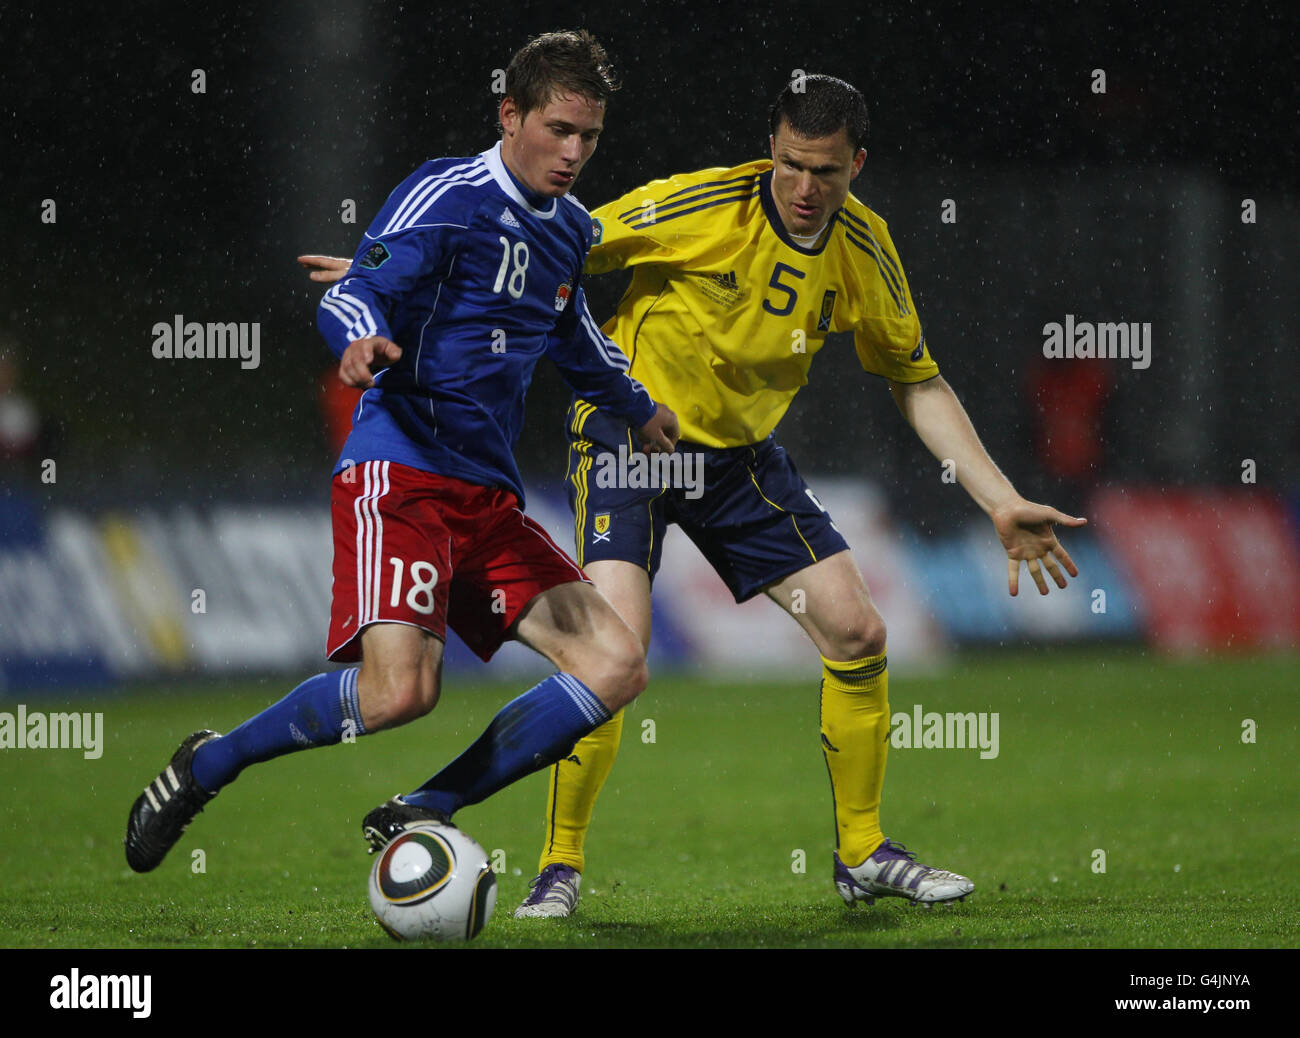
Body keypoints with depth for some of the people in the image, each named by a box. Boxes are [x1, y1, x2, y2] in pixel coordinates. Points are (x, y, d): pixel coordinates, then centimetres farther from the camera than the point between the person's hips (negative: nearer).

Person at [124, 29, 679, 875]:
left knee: (617, 666, -5)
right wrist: (361, 339, -39)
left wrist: (639, 408, 52)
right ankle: (206, 767, -3)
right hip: (401, 469, -8)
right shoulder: (449, 197, -6)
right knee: (401, 690, -27)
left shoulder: (569, 230, 18)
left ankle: (419, 816, -1)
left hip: (490, 496, 8)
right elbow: (354, 296, -16)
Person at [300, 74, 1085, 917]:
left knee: (858, 632, -2)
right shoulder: (704, 207, -21)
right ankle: (561, 866, -8)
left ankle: (863, 855, 16)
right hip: (629, 429, -5)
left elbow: (919, 384, 7)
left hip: (740, 452, 5)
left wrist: (1003, 503, 1)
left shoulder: (863, 251, -5)